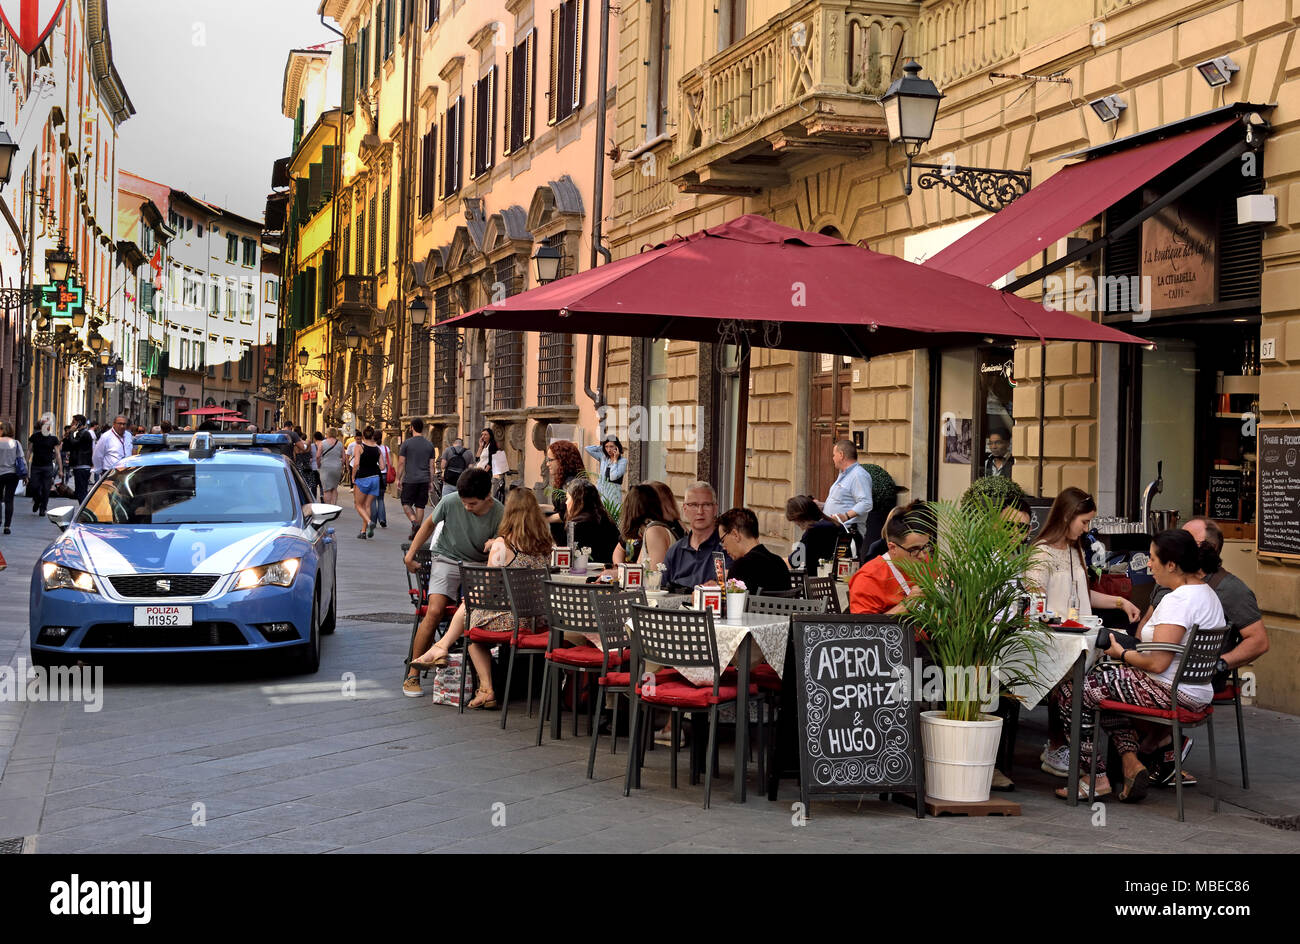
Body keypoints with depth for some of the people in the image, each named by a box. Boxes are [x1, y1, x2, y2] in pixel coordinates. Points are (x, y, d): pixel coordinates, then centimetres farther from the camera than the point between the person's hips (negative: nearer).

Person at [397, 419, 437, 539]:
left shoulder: (407, 443, -4)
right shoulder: (429, 445, 7)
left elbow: (401, 463, -4)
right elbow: (431, 465, 8)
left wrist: (398, 479, 3)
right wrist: (431, 481, 14)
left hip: (409, 480, -3)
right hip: (424, 480, 3)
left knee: (406, 503, 7)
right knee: (420, 506, 8)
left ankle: (414, 522, -17)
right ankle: (416, 532, 10)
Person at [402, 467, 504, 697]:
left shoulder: (500, 514, -13)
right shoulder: (451, 502, -11)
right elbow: (429, 524, 9)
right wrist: (410, 555, 11)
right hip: (447, 560, 0)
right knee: (434, 611, -22)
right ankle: (413, 675, -12)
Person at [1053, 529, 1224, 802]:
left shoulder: (1178, 600, -21)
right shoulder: (1207, 593, 11)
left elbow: (1157, 663, -25)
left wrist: (1121, 653, -8)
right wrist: (1133, 645, 13)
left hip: (1171, 693, -11)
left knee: (1069, 692, -2)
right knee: (1103, 675, 29)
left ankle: (1096, 776, 3)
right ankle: (1131, 763, 14)